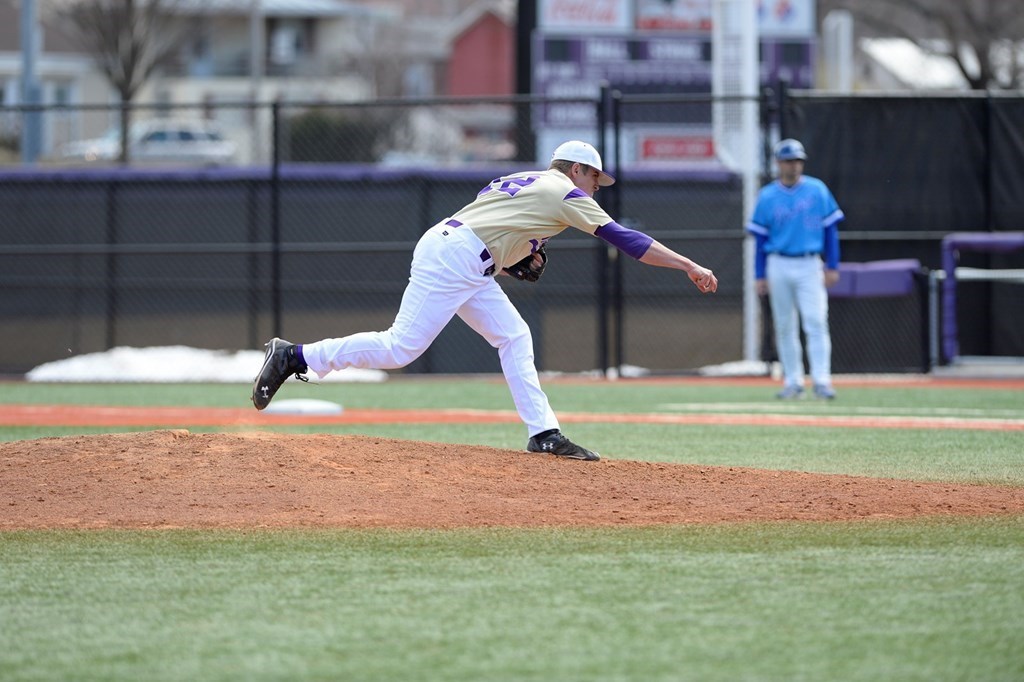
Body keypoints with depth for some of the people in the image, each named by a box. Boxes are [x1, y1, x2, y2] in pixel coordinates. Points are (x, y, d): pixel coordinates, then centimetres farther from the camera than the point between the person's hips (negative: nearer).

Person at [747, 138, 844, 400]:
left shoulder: (817, 190, 3)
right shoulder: (767, 196, 4)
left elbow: (830, 229, 5)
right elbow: (760, 238, 7)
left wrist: (832, 267, 0)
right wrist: (759, 276, 3)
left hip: (809, 266, -1)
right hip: (779, 265, 1)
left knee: (816, 322, -12)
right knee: (784, 326, 4)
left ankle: (821, 380, -14)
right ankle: (793, 381, 11)